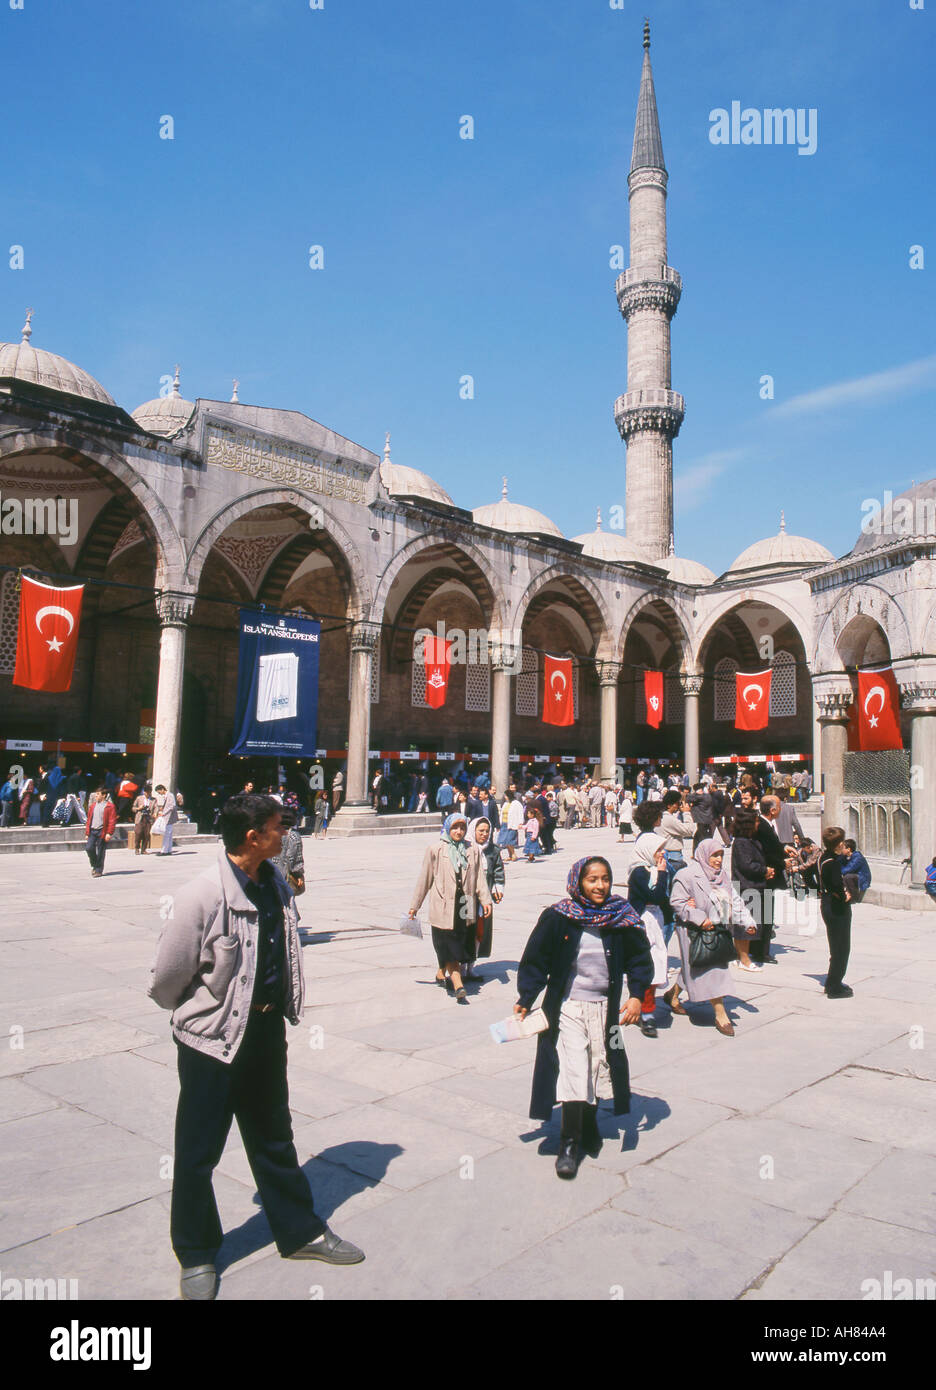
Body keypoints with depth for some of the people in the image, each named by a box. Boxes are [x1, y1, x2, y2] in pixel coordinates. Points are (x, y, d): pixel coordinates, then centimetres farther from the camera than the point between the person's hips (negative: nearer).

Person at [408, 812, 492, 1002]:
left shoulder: (473, 851, 7)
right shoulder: (435, 850, -1)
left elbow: (480, 877, 8)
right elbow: (424, 879, 4)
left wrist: (485, 899, -4)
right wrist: (415, 906, 8)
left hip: (465, 907, 4)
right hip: (443, 906, -3)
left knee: (459, 944, 13)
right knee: (449, 946, -7)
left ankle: (442, 973, 35)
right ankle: (458, 986, -9)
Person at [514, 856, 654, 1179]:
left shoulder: (621, 918, -4)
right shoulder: (557, 918, -11)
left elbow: (640, 959, 8)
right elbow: (535, 961, -3)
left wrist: (637, 995, -5)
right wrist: (525, 1000, -8)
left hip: (605, 1008, 3)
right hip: (568, 1007, -3)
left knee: (597, 1069, 14)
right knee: (573, 1072, -10)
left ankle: (589, 1125, 38)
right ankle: (569, 1142, 6)